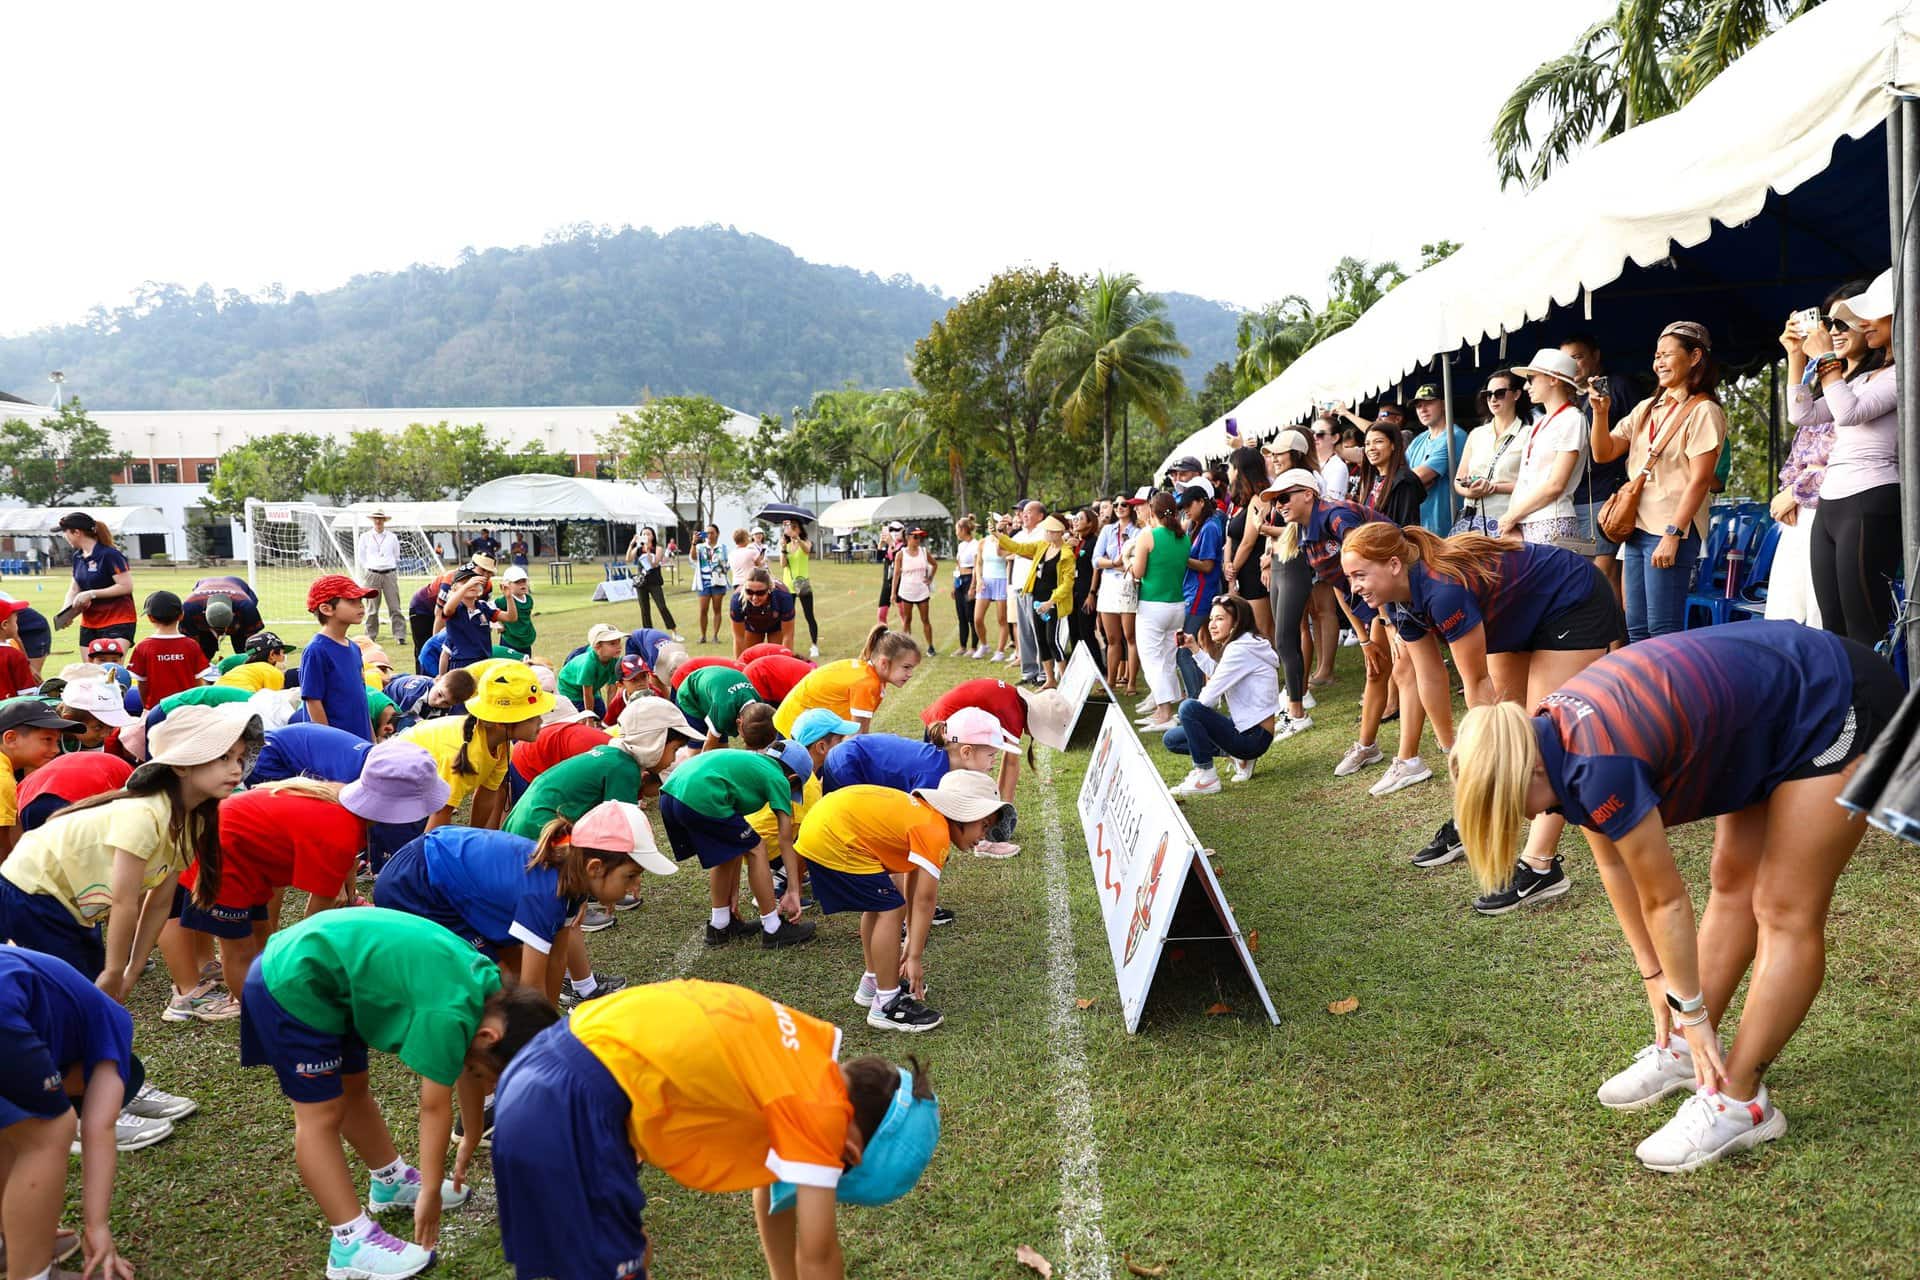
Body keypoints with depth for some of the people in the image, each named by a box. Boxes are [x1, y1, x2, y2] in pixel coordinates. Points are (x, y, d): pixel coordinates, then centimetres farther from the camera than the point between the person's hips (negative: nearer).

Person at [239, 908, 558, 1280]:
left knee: (352, 1089, 21)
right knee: (322, 1115, -5)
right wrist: (430, 1192, -8)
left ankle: (392, 1181, 35)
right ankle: (351, 1244, -1)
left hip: (312, 970, 9)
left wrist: (471, 1141, 25)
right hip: (292, 986, -9)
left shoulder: (485, 984, 1)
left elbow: (467, 1074, 15)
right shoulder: (449, 1014, -27)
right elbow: (436, 1108, -19)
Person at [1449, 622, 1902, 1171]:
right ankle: (1685, 1051, 23)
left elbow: (1665, 899, -19)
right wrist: (1655, 976, 9)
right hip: (1776, 708, 9)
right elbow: (1614, 863, 4)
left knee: (1786, 911, -5)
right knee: (1733, 883, 13)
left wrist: (1691, 1010, -5)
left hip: (1839, 709, -9)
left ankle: (1740, 1100, 2)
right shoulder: (1550, 733, -6)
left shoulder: (1600, 766, -31)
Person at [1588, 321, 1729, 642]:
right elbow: (1603, 453, 14)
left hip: (1672, 531, -8)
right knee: (1636, 628, 9)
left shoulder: (1703, 411, -6)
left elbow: (1699, 480, -13)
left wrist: (1672, 534, -19)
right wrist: (1601, 413, -1)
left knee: (1663, 629, -9)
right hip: (1638, 528, 8)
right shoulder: (1646, 409, 16)